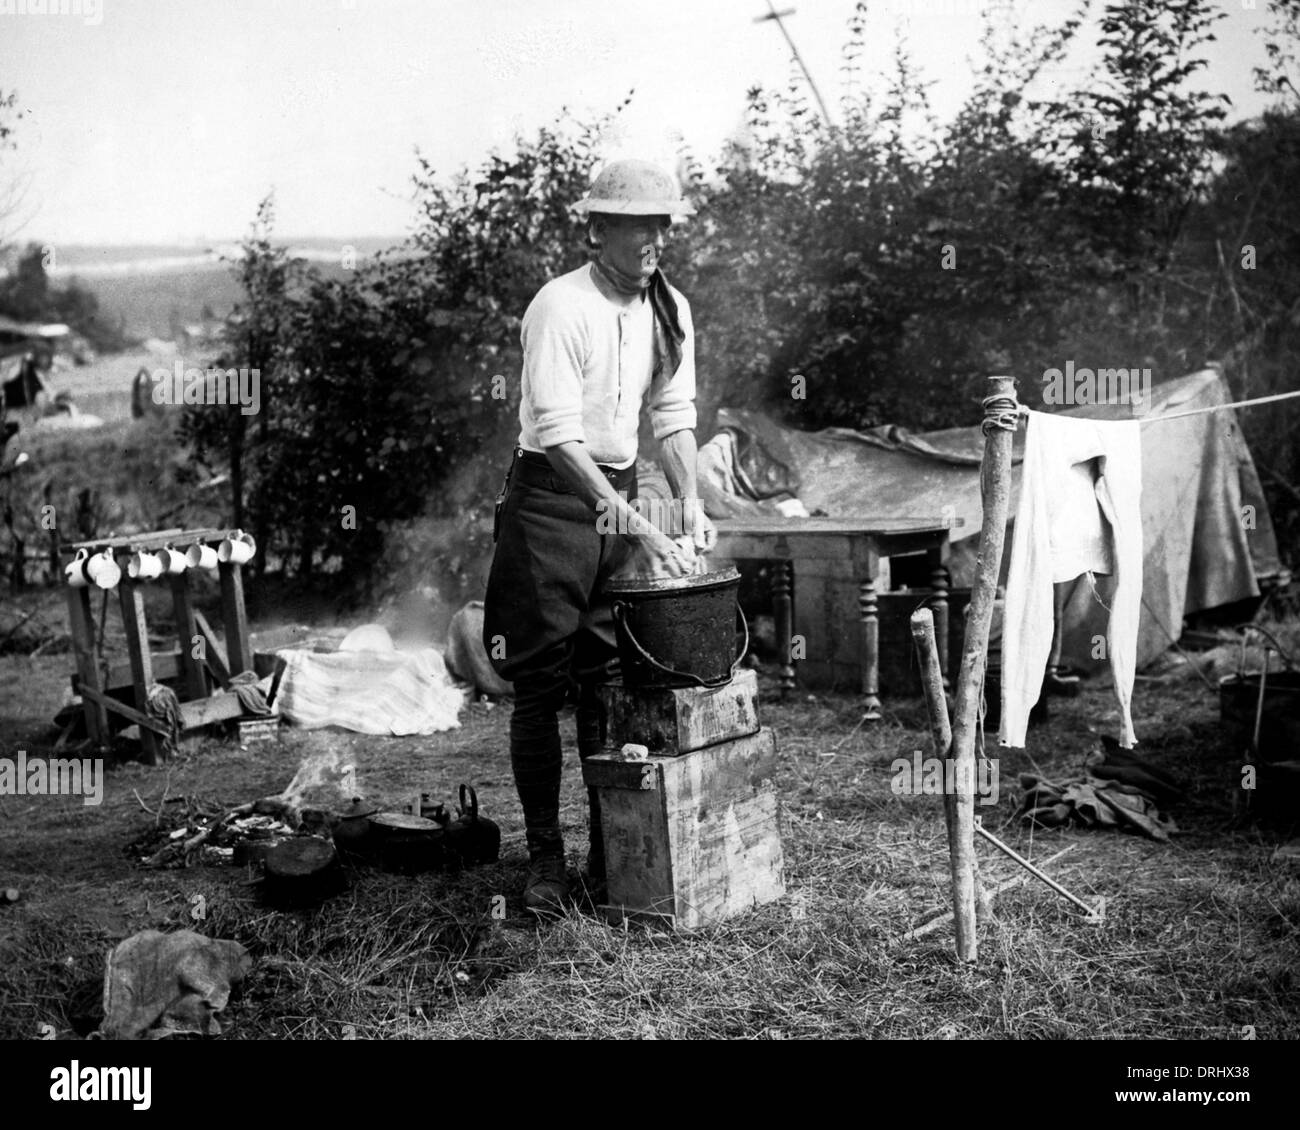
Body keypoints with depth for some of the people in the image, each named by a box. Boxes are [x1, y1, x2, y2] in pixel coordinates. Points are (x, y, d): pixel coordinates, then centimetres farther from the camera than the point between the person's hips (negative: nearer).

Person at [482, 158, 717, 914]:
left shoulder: (670, 309, 4)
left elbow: (675, 413, 5)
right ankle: (545, 856, 8)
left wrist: (690, 502, -11)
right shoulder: (561, 308, -17)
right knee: (541, 686, -2)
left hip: (621, 494, 6)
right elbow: (559, 434, -24)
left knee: (611, 680, 9)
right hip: (551, 496, -6)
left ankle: (614, 850, 18)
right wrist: (638, 528, -29)